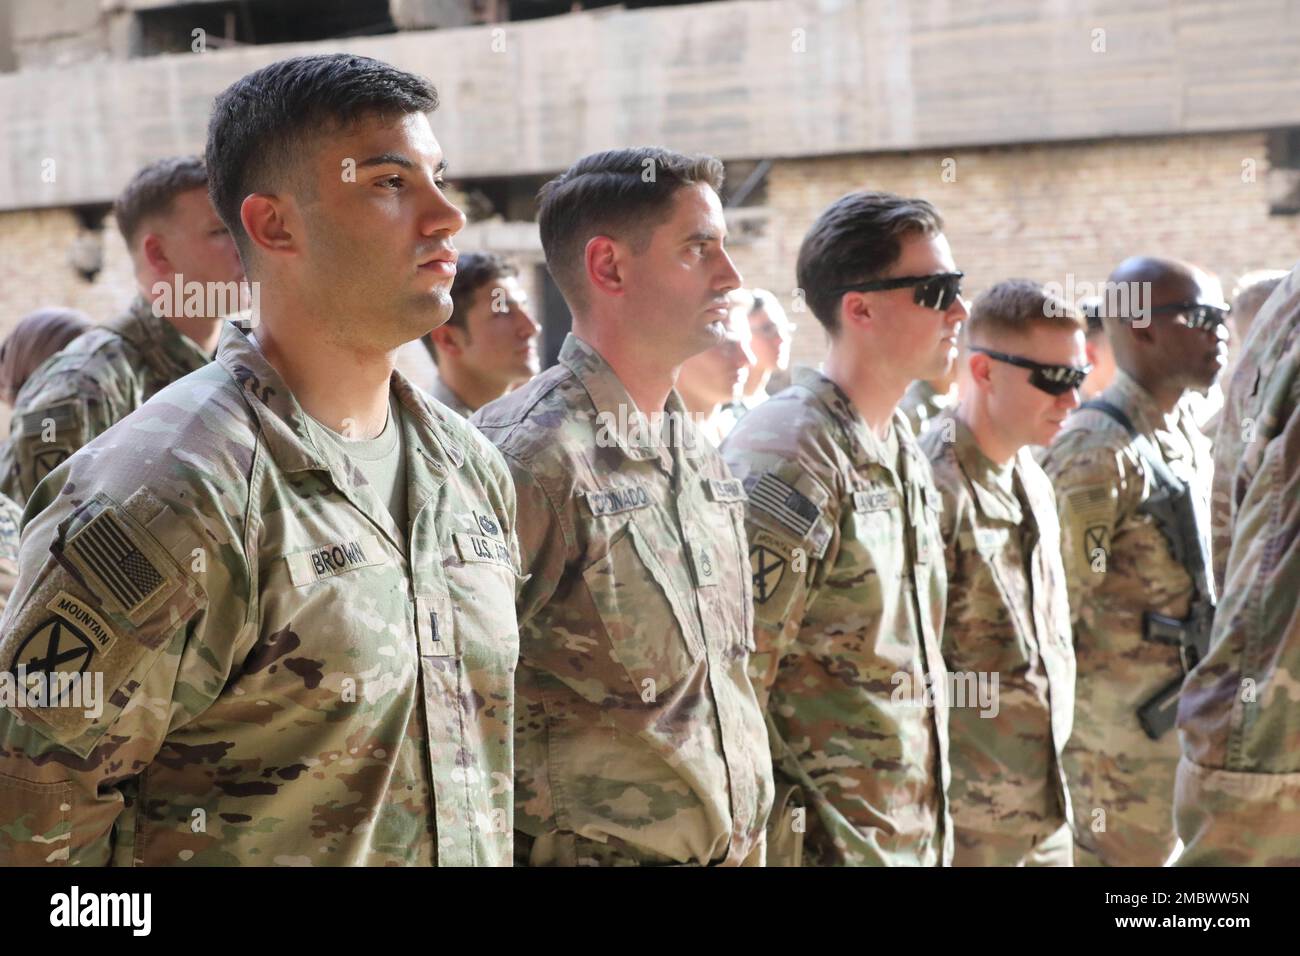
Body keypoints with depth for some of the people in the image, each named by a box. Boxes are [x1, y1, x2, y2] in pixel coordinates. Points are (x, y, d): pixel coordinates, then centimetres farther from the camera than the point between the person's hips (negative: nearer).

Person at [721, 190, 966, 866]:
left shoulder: (905, 454, 12)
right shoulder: (787, 461, -16)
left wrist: (933, 832, 16)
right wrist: (781, 843, -17)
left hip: (916, 837, 8)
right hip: (828, 843, -8)